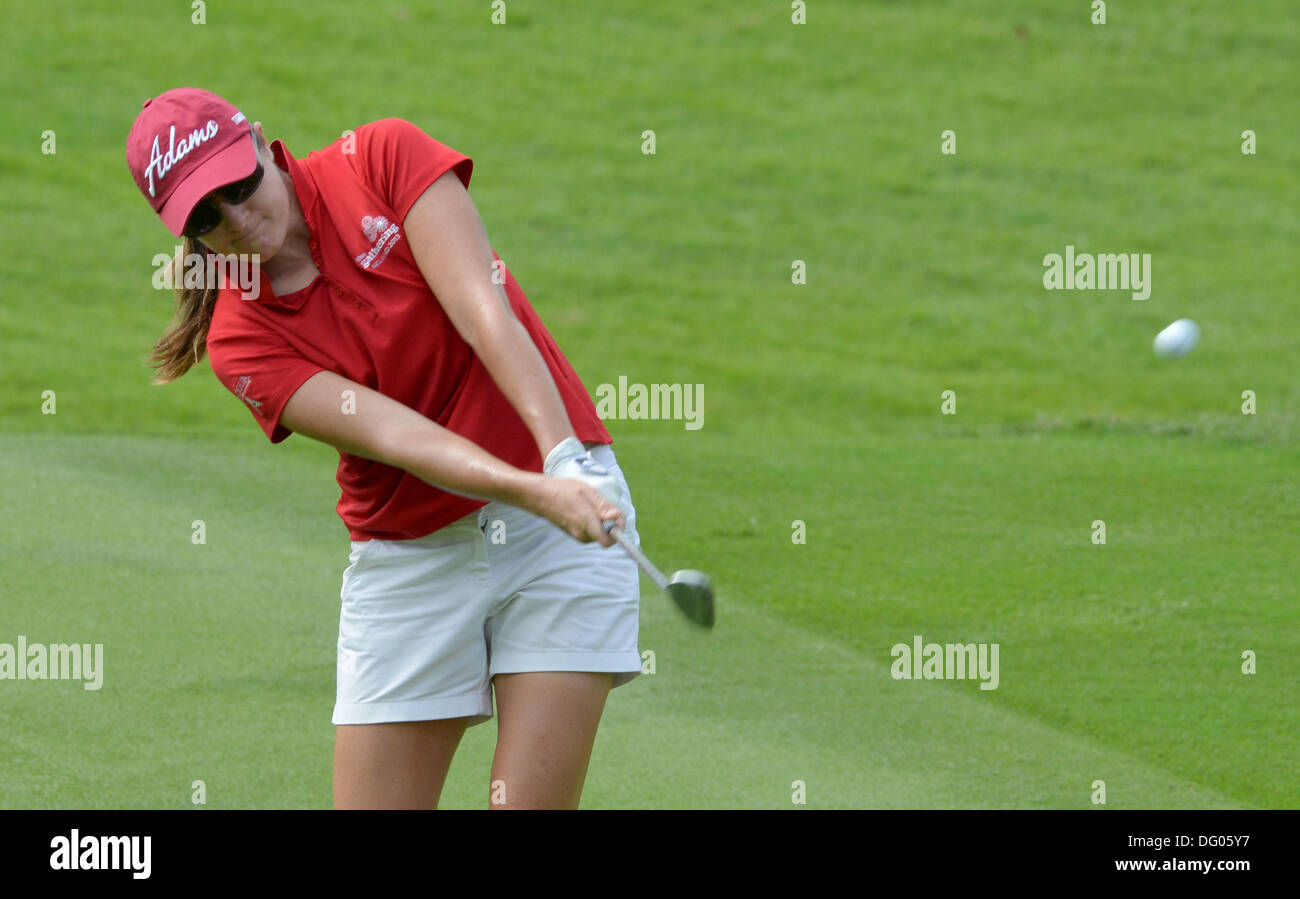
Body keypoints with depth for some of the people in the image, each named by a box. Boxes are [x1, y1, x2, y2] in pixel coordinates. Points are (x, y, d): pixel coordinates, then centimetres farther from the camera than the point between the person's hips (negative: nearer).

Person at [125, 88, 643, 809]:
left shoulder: (382, 156, -6)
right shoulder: (240, 340, -6)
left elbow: (486, 313, -15)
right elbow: (395, 435, -20)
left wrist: (565, 456, -30)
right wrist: (538, 493, -35)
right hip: (409, 555, 2)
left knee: (530, 805, -10)